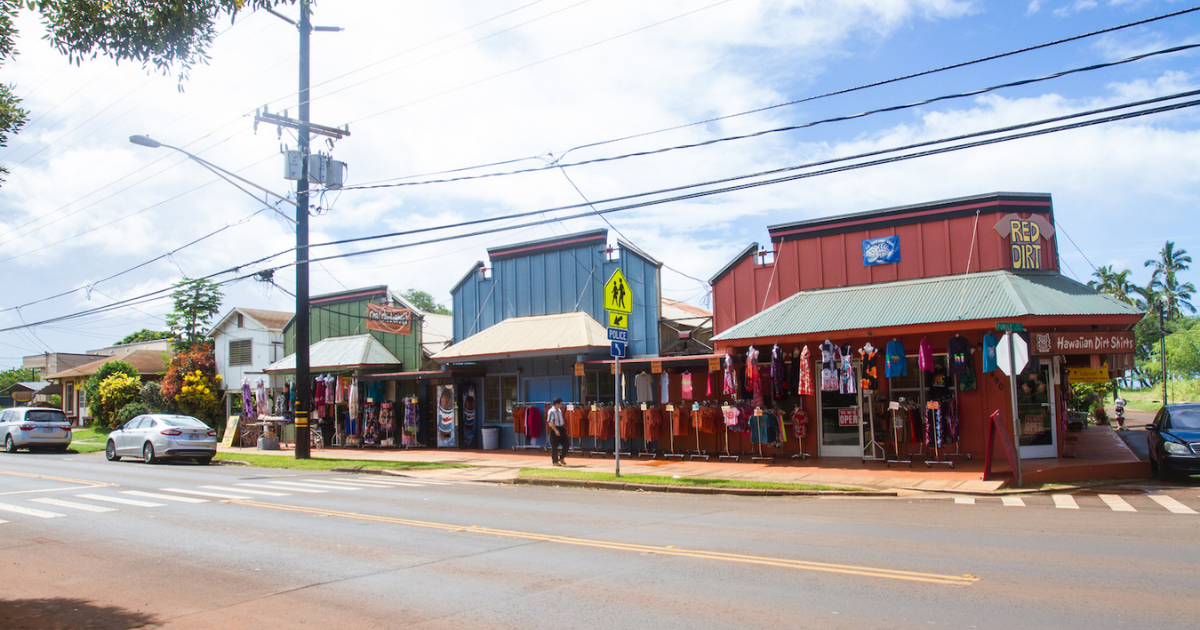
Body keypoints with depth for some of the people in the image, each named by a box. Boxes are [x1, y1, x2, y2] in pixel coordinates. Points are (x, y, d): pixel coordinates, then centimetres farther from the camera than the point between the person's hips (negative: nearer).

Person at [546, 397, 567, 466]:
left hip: (561, 429, 8)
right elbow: (550, 422, -20)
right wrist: (556, 430, -25)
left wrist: (564, 427, 20)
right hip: (555, 430, -8)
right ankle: (555, 461, 11)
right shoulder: (551, 411, -15)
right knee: (554, 446, 1)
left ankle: (561, 458, 23)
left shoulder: (559, 410, 12)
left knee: (566, 444, 5)